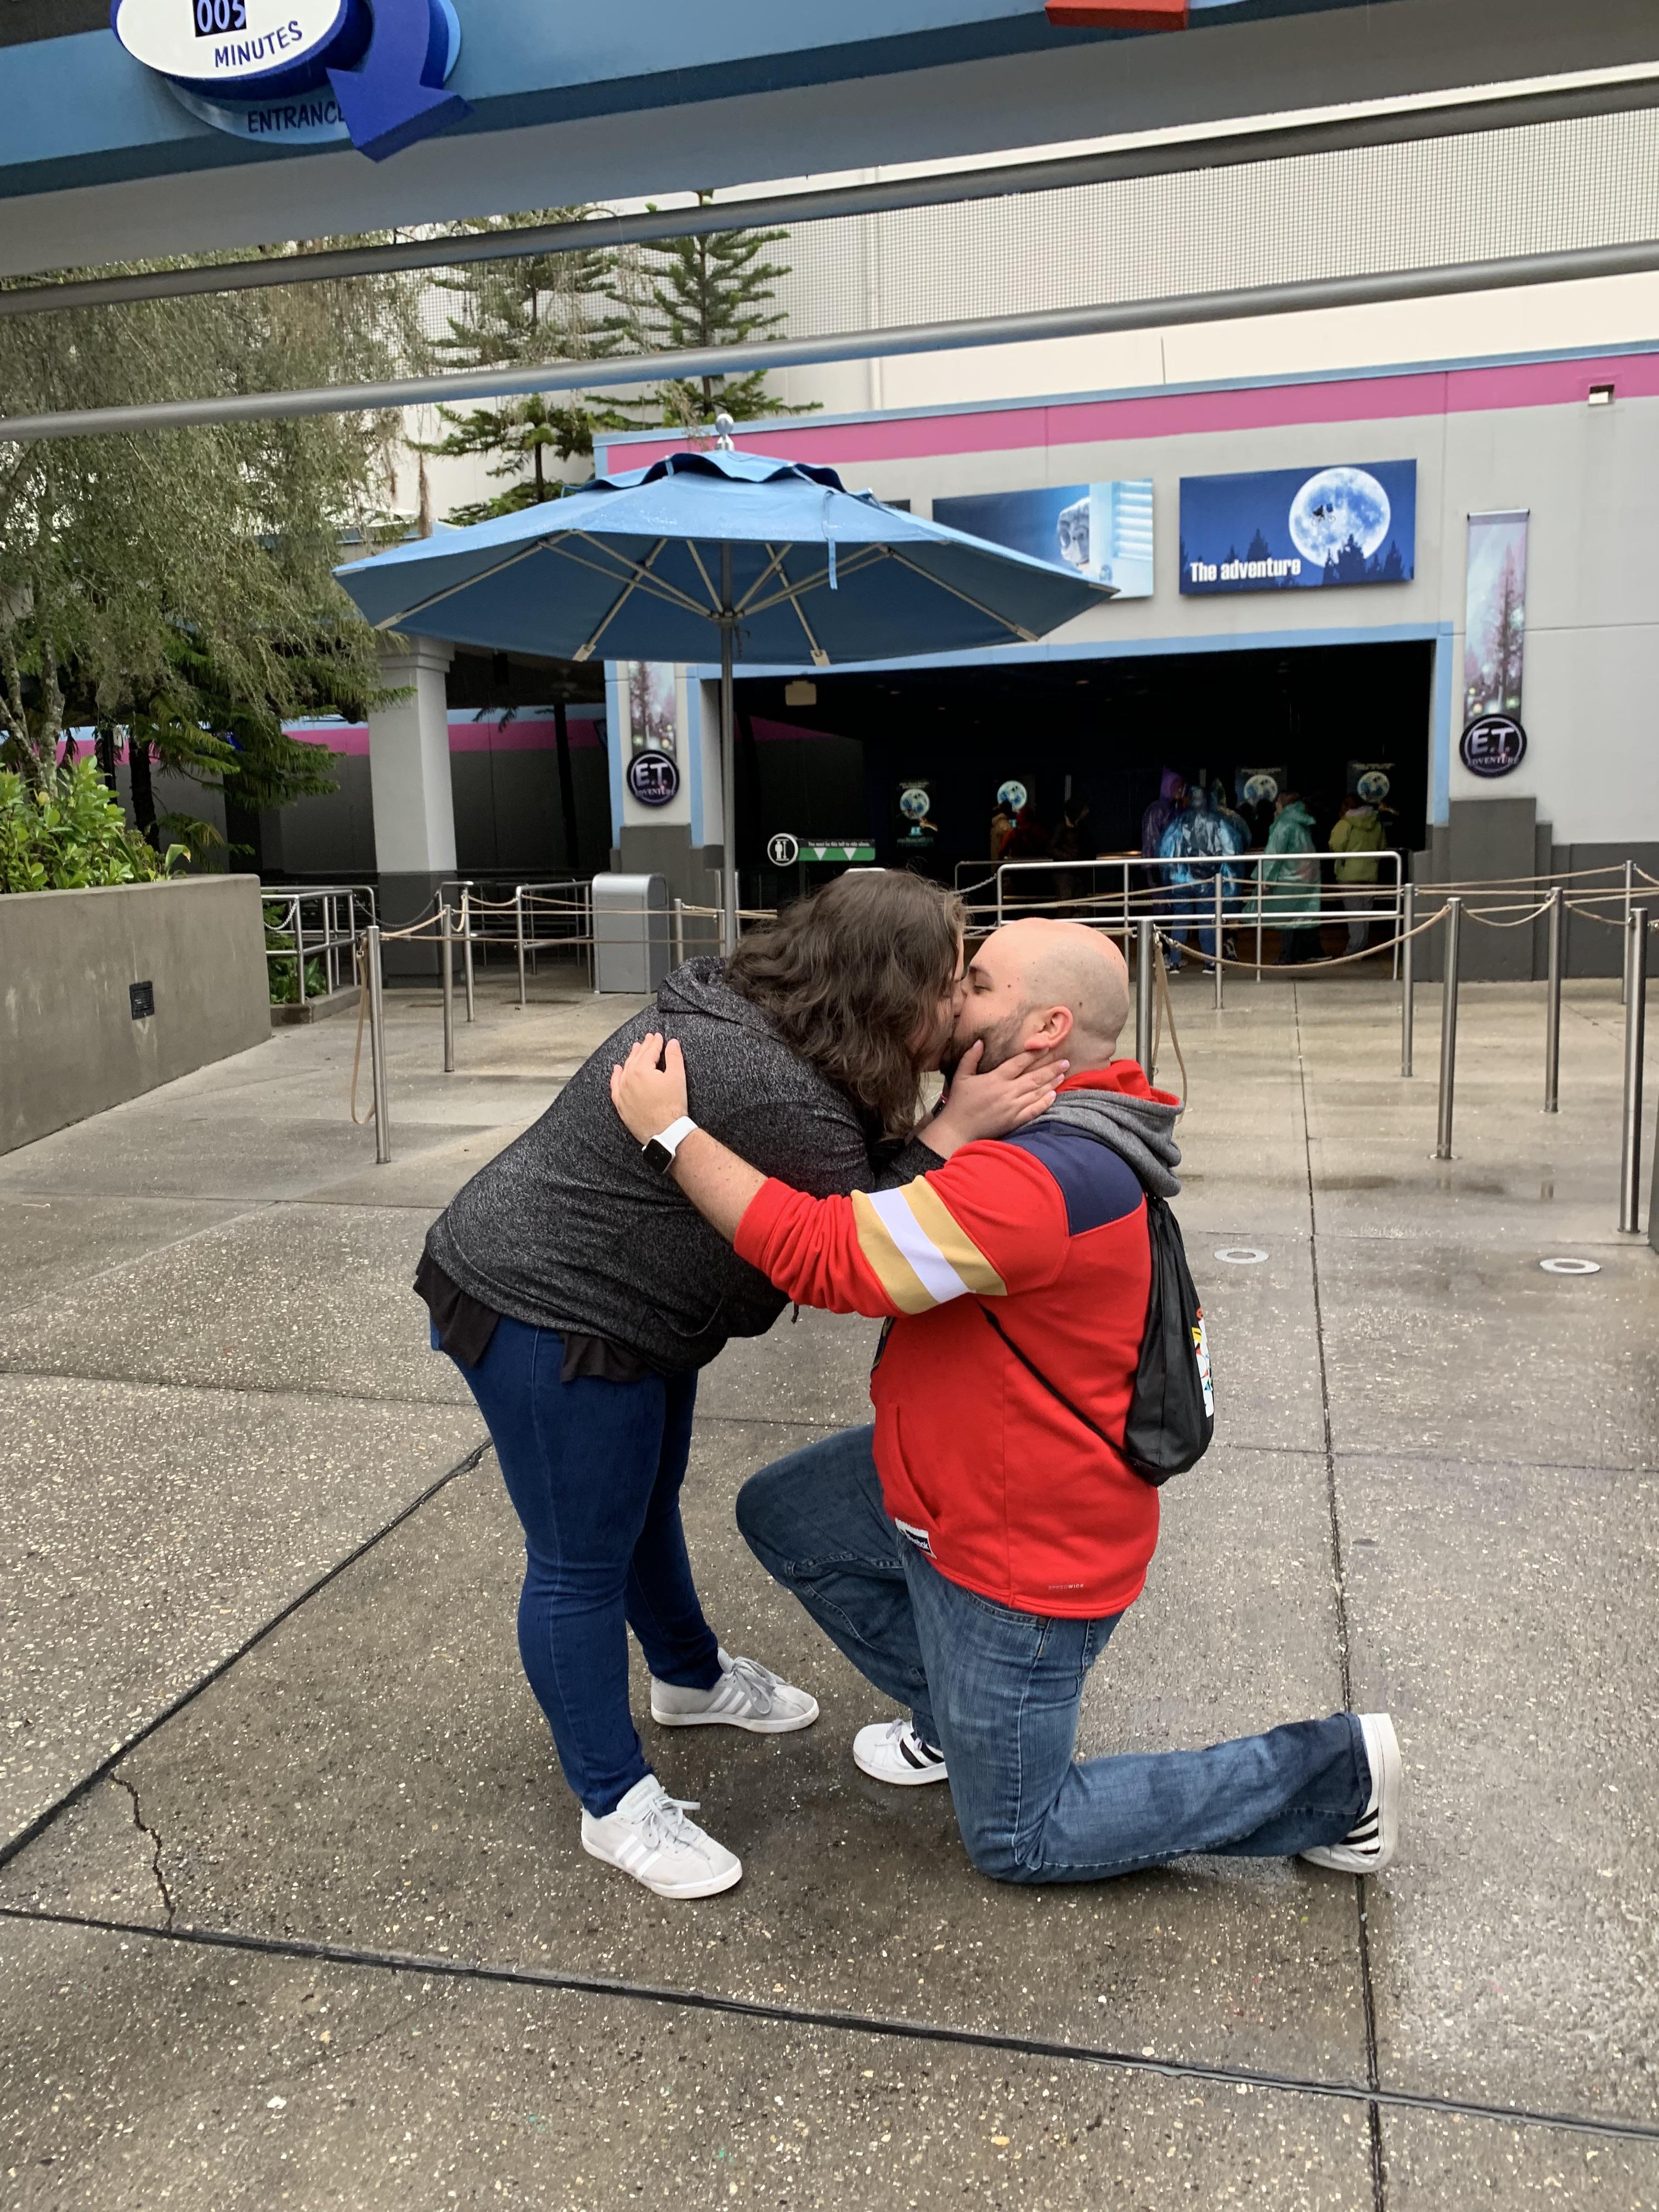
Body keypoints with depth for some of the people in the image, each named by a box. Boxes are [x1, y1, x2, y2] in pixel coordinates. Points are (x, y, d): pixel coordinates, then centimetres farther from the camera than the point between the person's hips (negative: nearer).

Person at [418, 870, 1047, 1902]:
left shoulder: (760, 1021, -1)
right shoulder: (774, 1091, -33)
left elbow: (851, 1205, 8)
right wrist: (952, 1132, -25)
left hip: (617, 1307, 11)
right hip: (543, 1314, -11)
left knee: (648, 1506, 28)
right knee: (583, 1563, 5)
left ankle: (691, 1676, 51)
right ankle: (618, 1805, 23)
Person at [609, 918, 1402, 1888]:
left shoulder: (1045, 1180, -34)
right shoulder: (1058, 1134, -1)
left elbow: (824, 1256, -35)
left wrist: (671, 1131, -27)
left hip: (1026, 1548, -9)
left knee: (1019, 1840, 9)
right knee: (779, 1517, 16)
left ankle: (1332, 1772, 15)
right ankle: (954, 1715, 29)